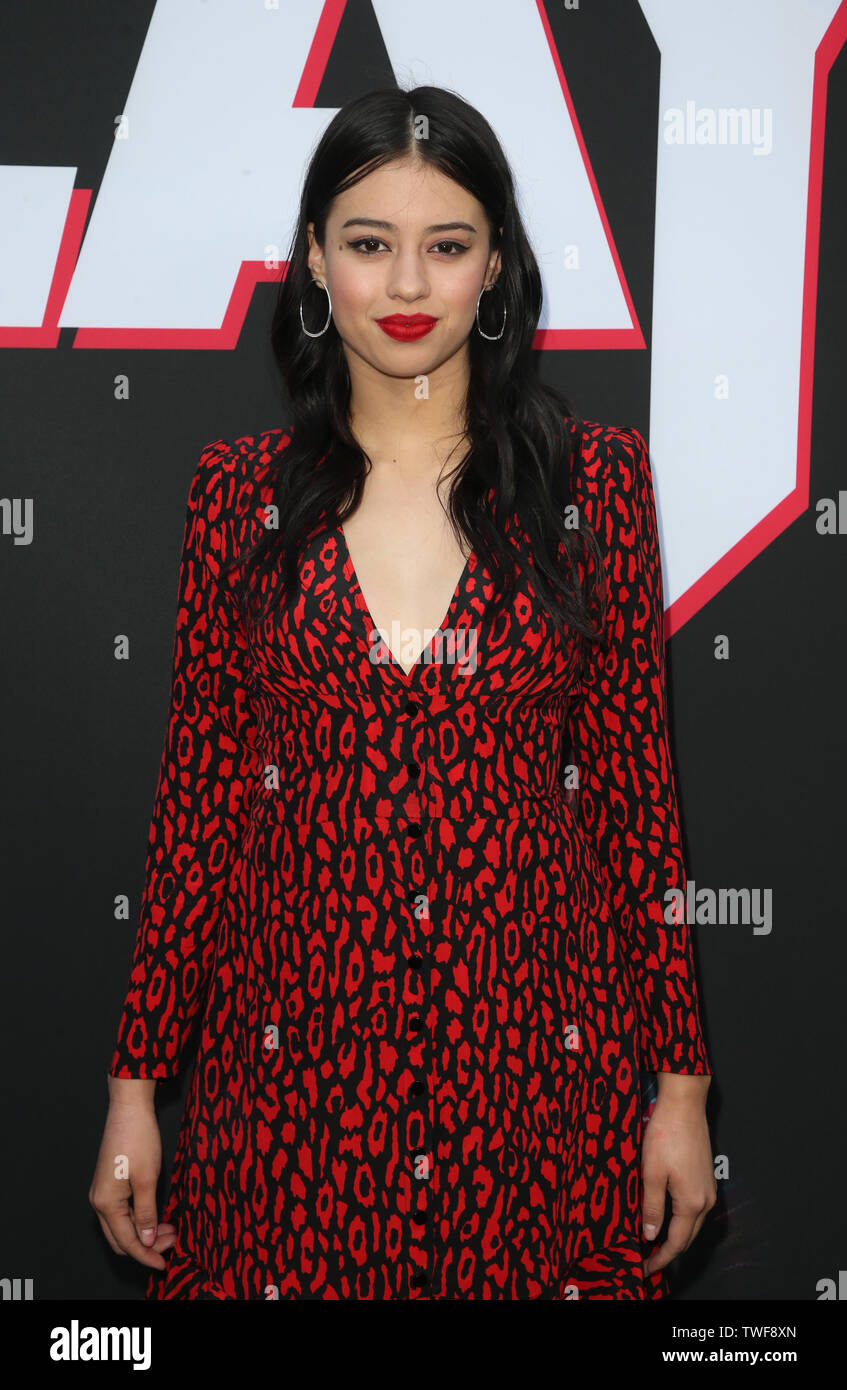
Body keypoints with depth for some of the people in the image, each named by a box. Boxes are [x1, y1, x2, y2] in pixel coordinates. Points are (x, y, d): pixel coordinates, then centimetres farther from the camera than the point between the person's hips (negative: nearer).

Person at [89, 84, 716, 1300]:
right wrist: (137, 1083, 3)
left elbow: (635, 778, 0)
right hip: (297, 1042, 1)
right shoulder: (241, 490, 0)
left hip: (537, 1041, 0)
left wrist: (682, 1081, 0)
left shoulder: (593, 476, -2)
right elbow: (196, 789, 3)